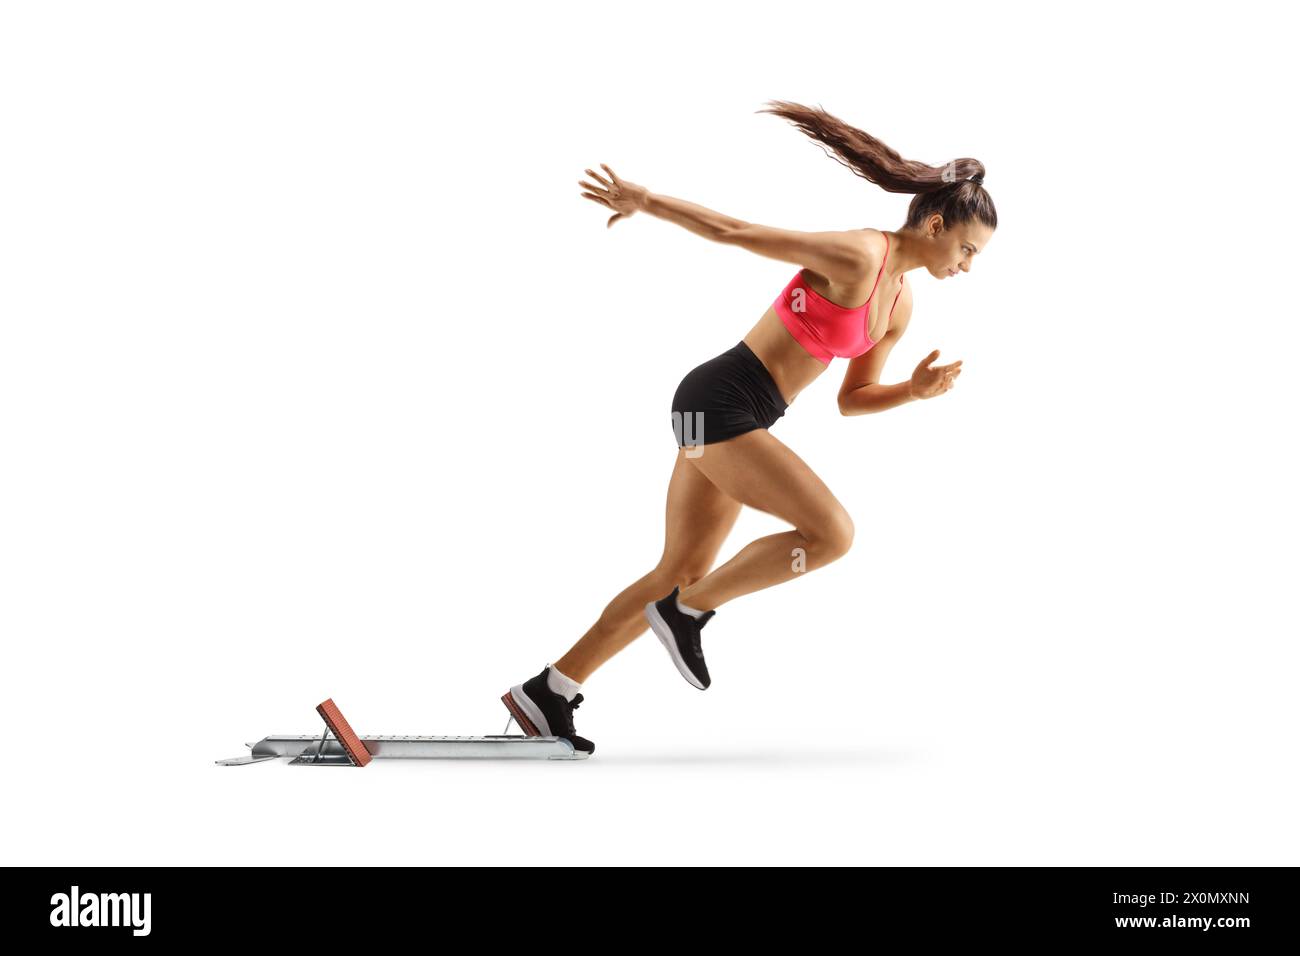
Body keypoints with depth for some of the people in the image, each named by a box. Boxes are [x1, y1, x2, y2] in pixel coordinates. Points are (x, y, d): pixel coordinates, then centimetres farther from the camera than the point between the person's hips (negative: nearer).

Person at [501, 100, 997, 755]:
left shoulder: (899, 306, 11)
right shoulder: (856, 257, -16)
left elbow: (851, 399, 18)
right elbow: (735, 232, -15)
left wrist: (915, 390, 1)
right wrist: (642, 200, -12)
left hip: (736, 417, 10)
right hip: (719, 401, -9)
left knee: (682, 572, 12)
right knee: (831, 533, -14)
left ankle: (549, 690, 18)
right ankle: (688, 613, 2)